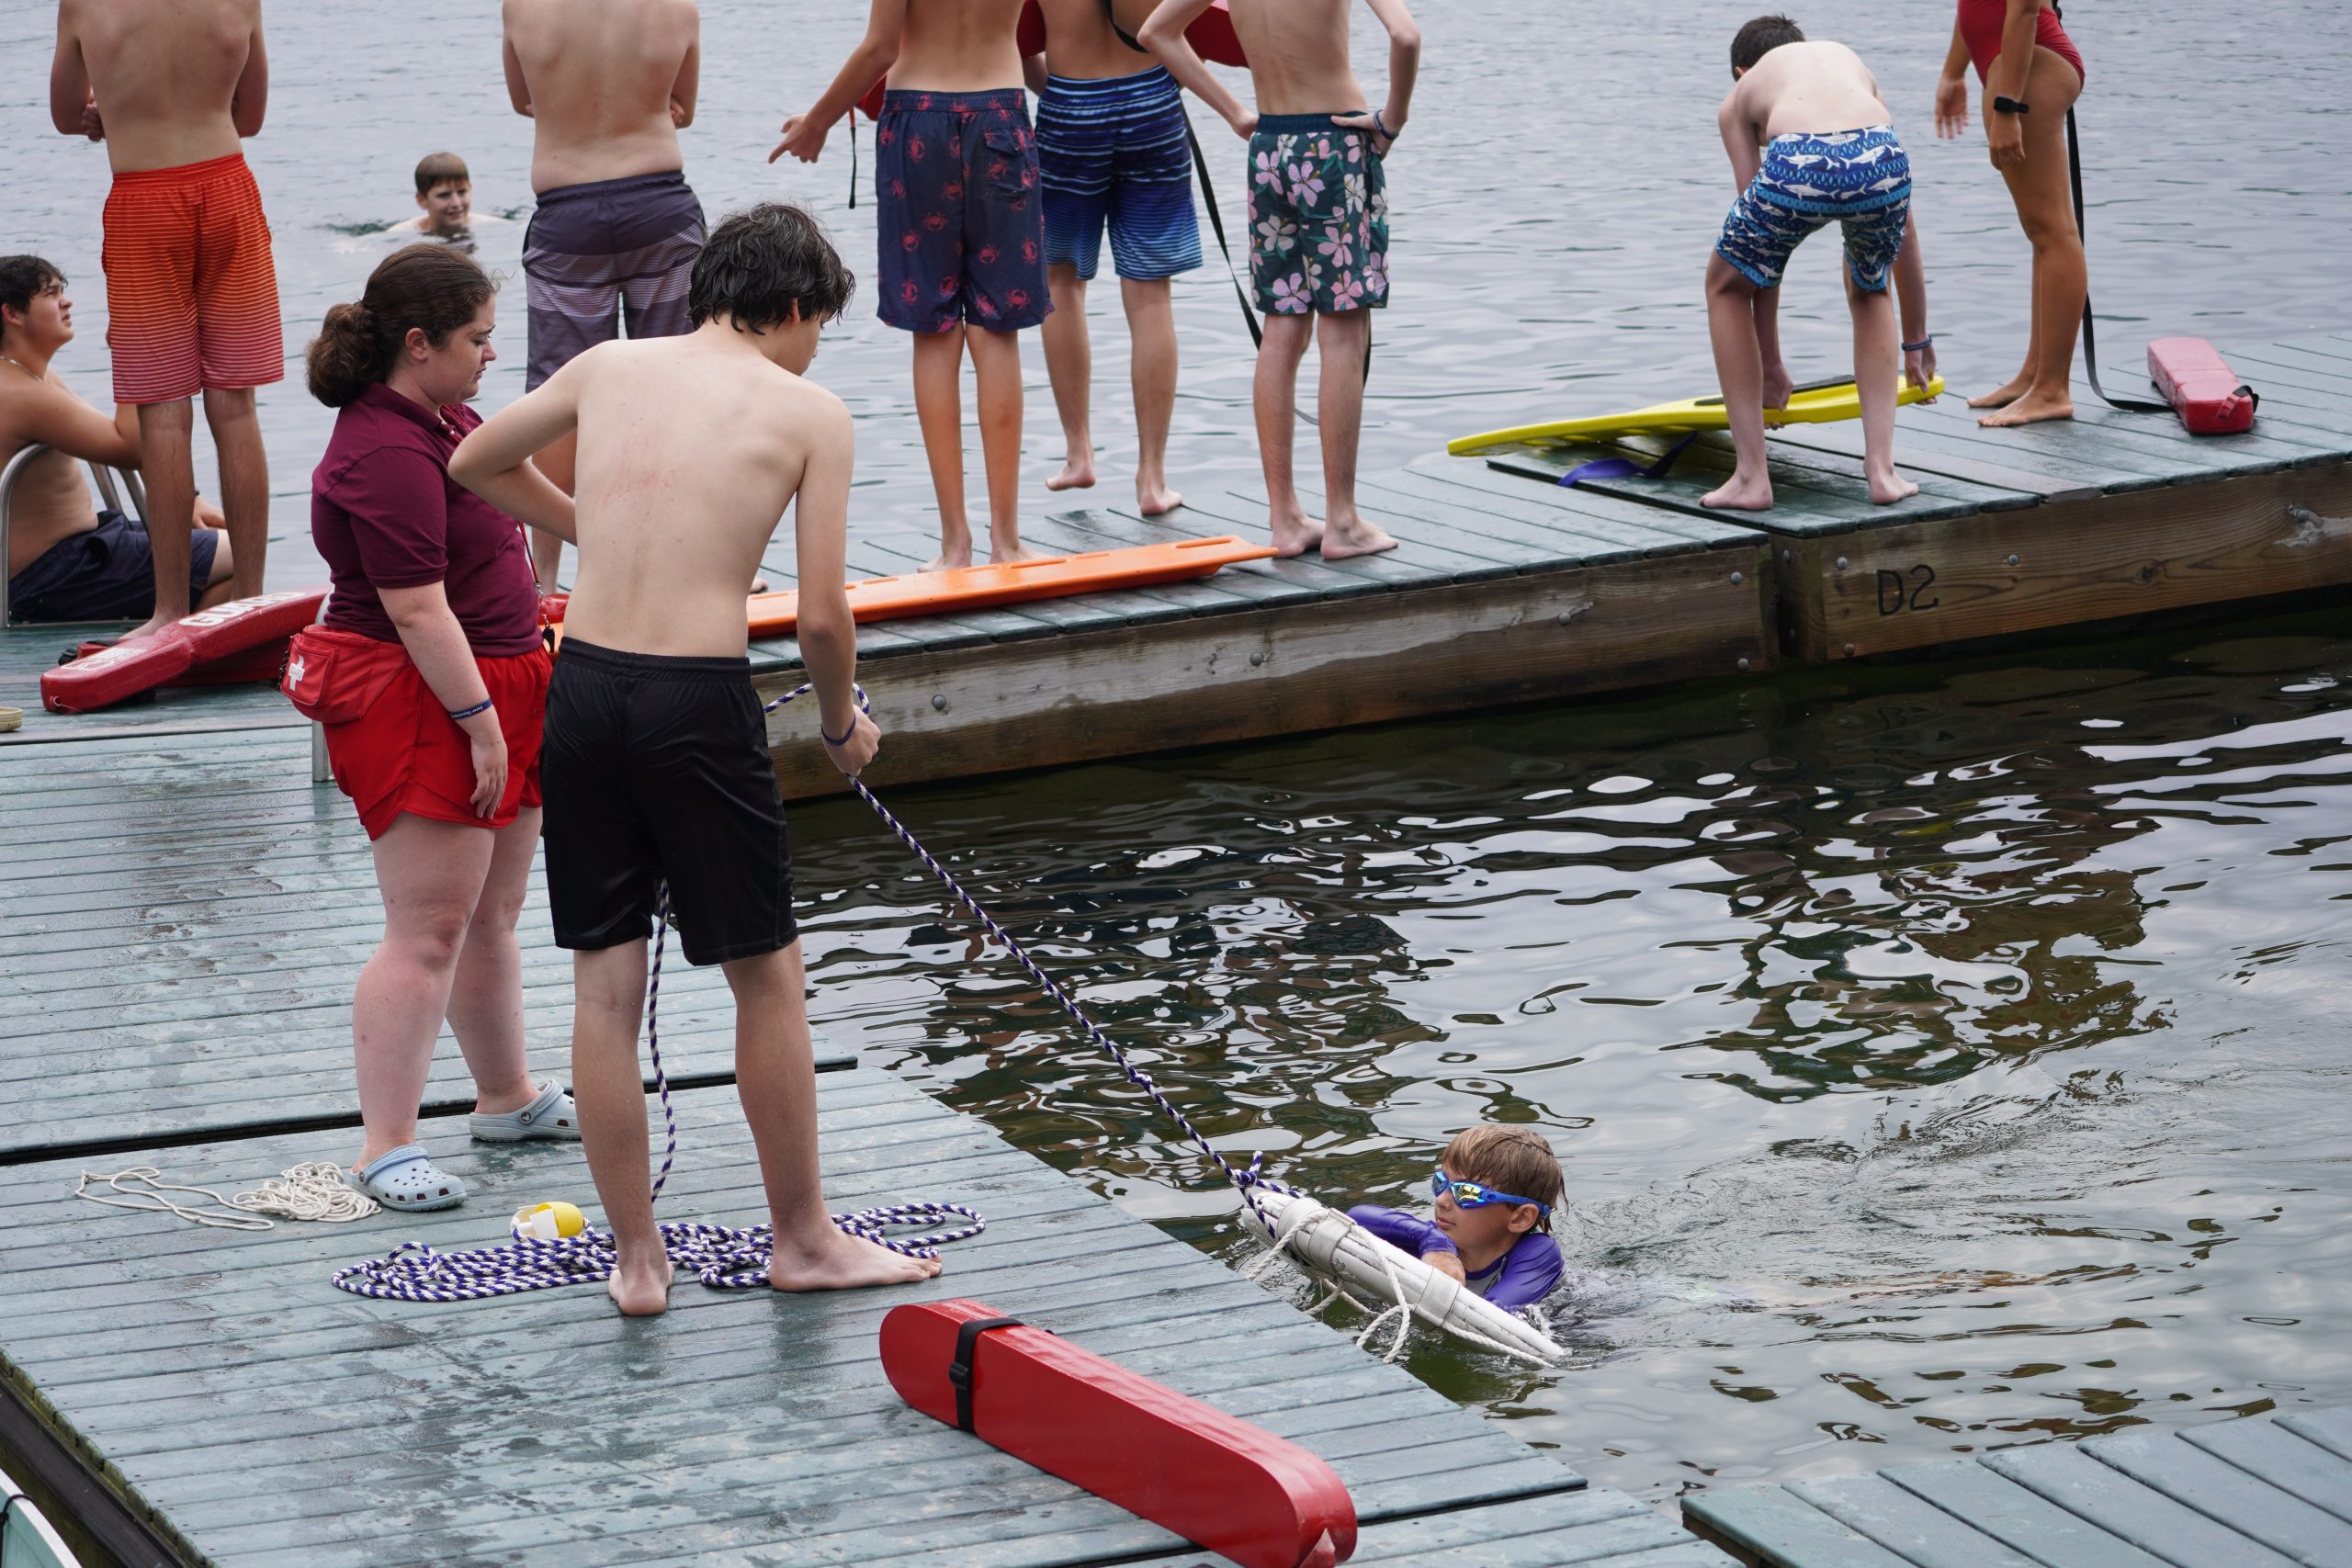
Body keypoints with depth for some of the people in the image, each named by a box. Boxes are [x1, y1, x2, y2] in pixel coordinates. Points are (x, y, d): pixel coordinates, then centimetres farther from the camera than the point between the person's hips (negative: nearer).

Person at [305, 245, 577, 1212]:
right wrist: (481, 722, -24)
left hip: (493, 691, 11)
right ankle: (385, 1148, -6)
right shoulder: (387, 458, -23)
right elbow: (417, 610, -26)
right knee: (427, 932, -9)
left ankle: (507, 1098, 34)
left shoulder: (442, 419, 12)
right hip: (421, 709, -10)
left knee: (491, 917, 20)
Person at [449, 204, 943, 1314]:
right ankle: (803, 1240, 24)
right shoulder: (809, 411, 0)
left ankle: (636, 1259, 18)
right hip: (699, 700, -4)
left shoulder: (609, 366, 11)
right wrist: (842, 722, 15)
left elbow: (475, 464, 26)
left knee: (605, 985, 10)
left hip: (583, 684, 4)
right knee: (768, 975, 12)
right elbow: (821, 615, -3)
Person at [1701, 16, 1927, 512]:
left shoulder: (1738, 101, 34)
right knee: (1869, 293, 34)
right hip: (1880, 156, 2)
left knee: (1726, 286, 28)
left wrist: (1771, 366, 37)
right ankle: (1882, 470, 22)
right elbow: (1902, 226, 44)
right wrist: (1917, 339, 53)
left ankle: (1751, 476, 22)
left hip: (1798, 165, -2)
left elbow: (1764, 242, 31)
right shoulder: (1851, 62, 42)